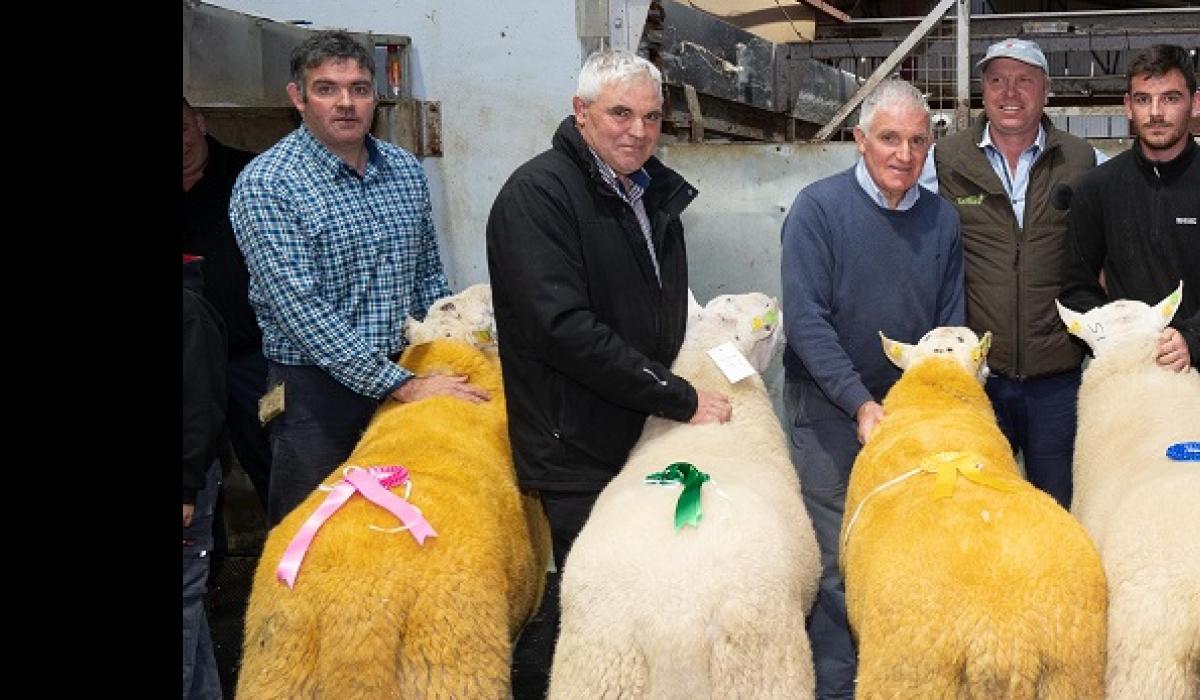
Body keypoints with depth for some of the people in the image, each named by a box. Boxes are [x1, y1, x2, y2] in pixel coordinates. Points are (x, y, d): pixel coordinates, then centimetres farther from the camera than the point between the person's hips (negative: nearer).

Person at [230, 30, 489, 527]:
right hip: (316, 389, -5)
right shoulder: (265, 185, -13)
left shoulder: (404, 169, 6)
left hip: (413, 378, 5)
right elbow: (301, 310, -20)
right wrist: (400, 385, -22)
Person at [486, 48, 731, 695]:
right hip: (579, 451, -7)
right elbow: (566, 328, -23)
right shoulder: (538, 193, -14)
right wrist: (680, 400, -20)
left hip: (652, 435, 7)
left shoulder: (655, 192, 11)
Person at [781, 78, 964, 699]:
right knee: (837, 559, -1)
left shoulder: (942, 218, 4)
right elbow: (806, 320, -16)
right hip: (829, 407, -4)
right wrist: (861, 402, -21)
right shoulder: (818, 207, -11)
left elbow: (951, 323, 8)